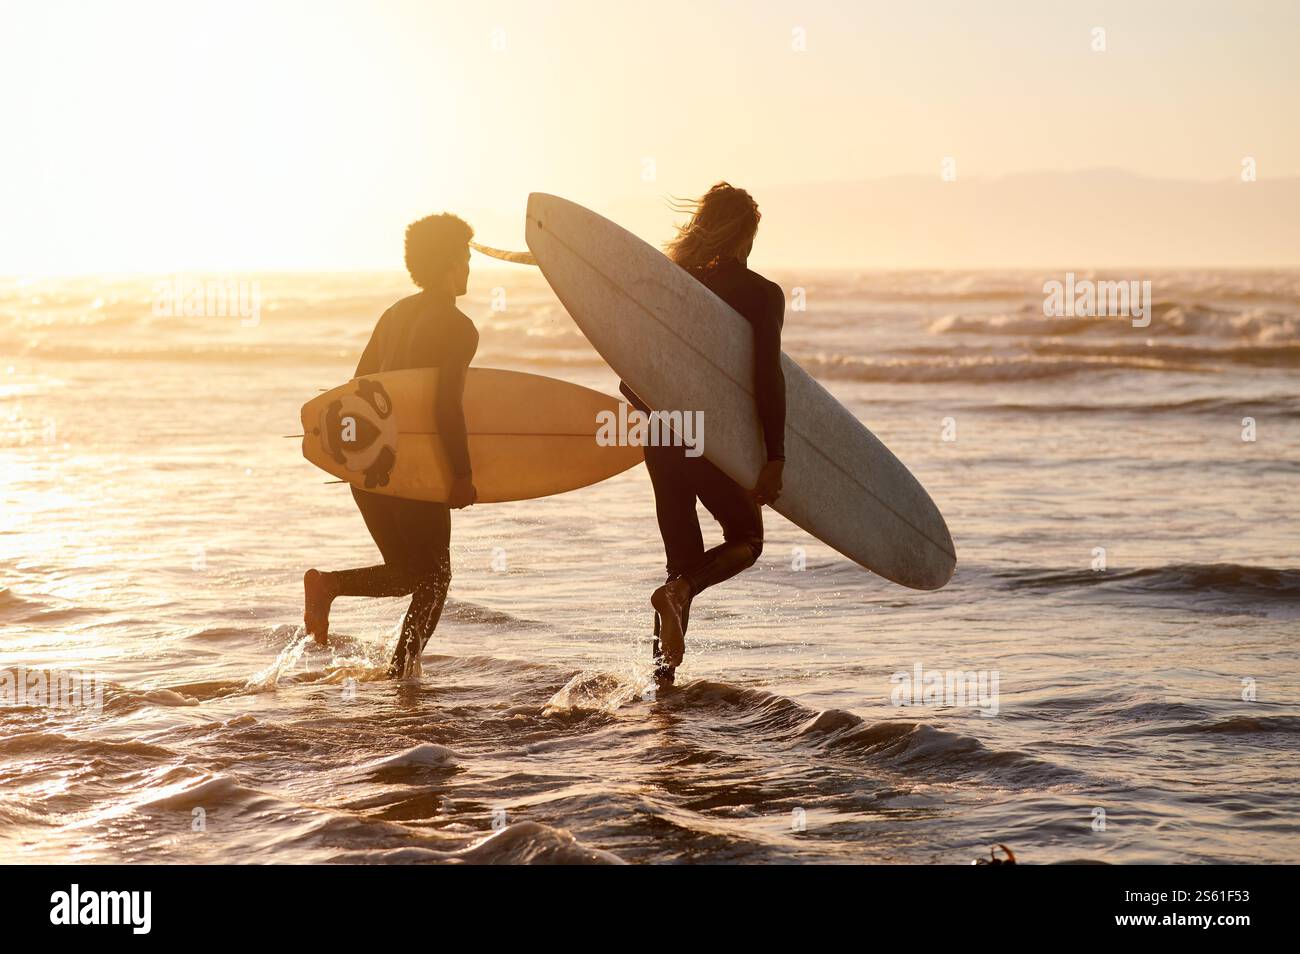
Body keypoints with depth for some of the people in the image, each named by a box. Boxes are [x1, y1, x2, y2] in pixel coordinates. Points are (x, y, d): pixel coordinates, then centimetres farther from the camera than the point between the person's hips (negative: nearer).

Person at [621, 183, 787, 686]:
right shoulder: (762, 294, -6)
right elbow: (768, 380, -14)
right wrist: (774, 457, -13)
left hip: (662, 437, 4)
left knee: (684, 558, 15)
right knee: (746, 539, 16)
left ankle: (664, 668, 9)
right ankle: (678, 591, -14)